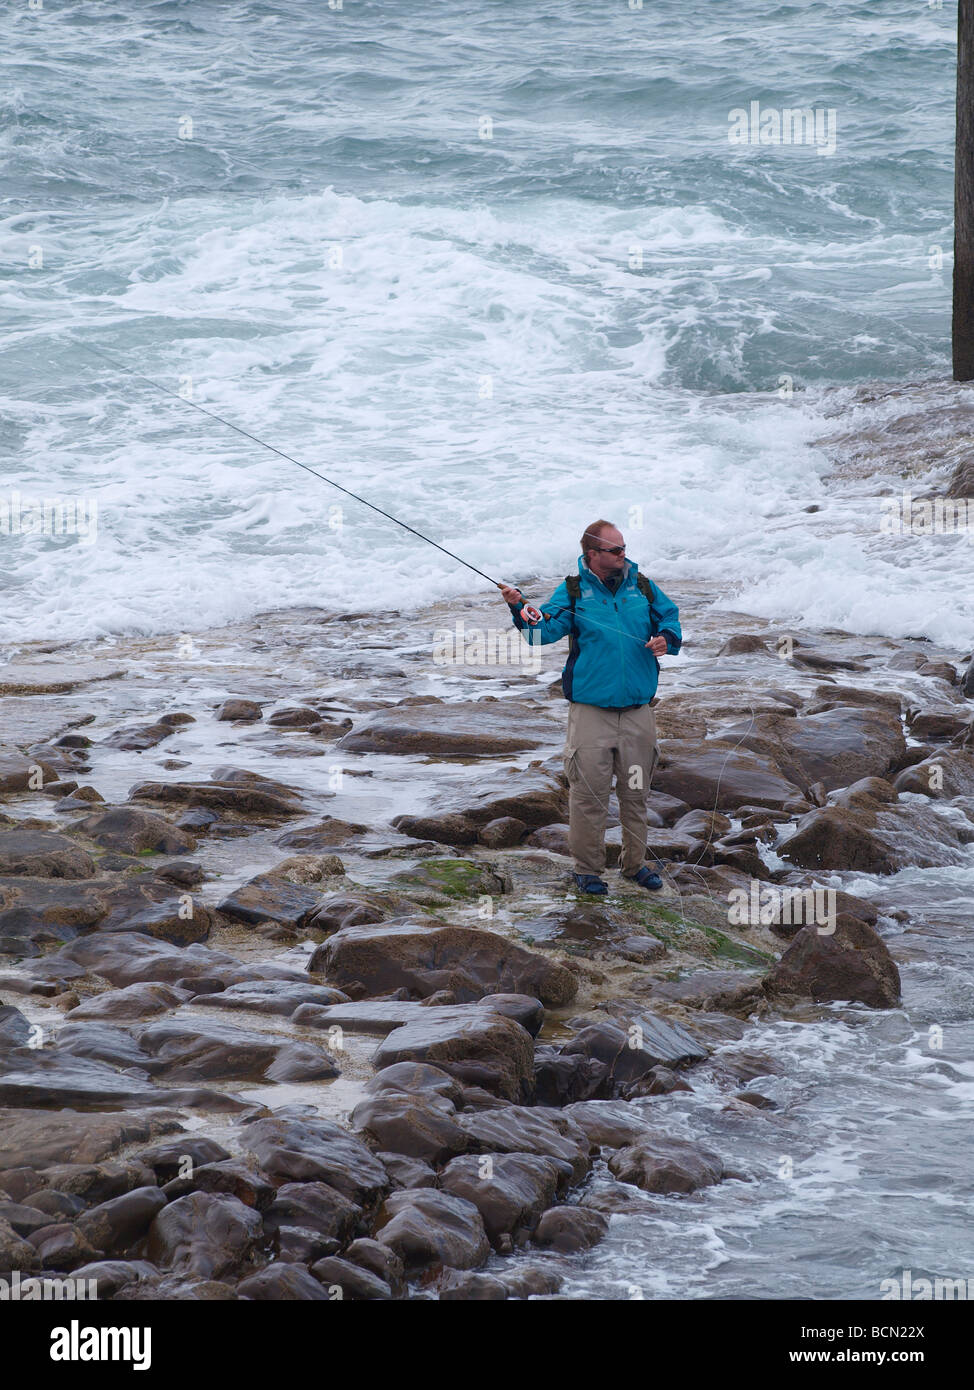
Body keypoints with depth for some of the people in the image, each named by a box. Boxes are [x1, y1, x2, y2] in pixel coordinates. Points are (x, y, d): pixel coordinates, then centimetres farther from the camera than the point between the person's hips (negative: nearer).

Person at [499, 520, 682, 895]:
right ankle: (588, 868, 10)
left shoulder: (642, 587, 8)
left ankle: (635, 863, 26)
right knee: (589, 792, -3)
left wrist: (666, 639, -6)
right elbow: (545, 628, -13)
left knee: (636, 791, 12)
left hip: (637, 710, 3)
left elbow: (670, 618, 17)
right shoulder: (574, 591, -1)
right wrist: (520, 608, -34)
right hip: (591, 707, -3)